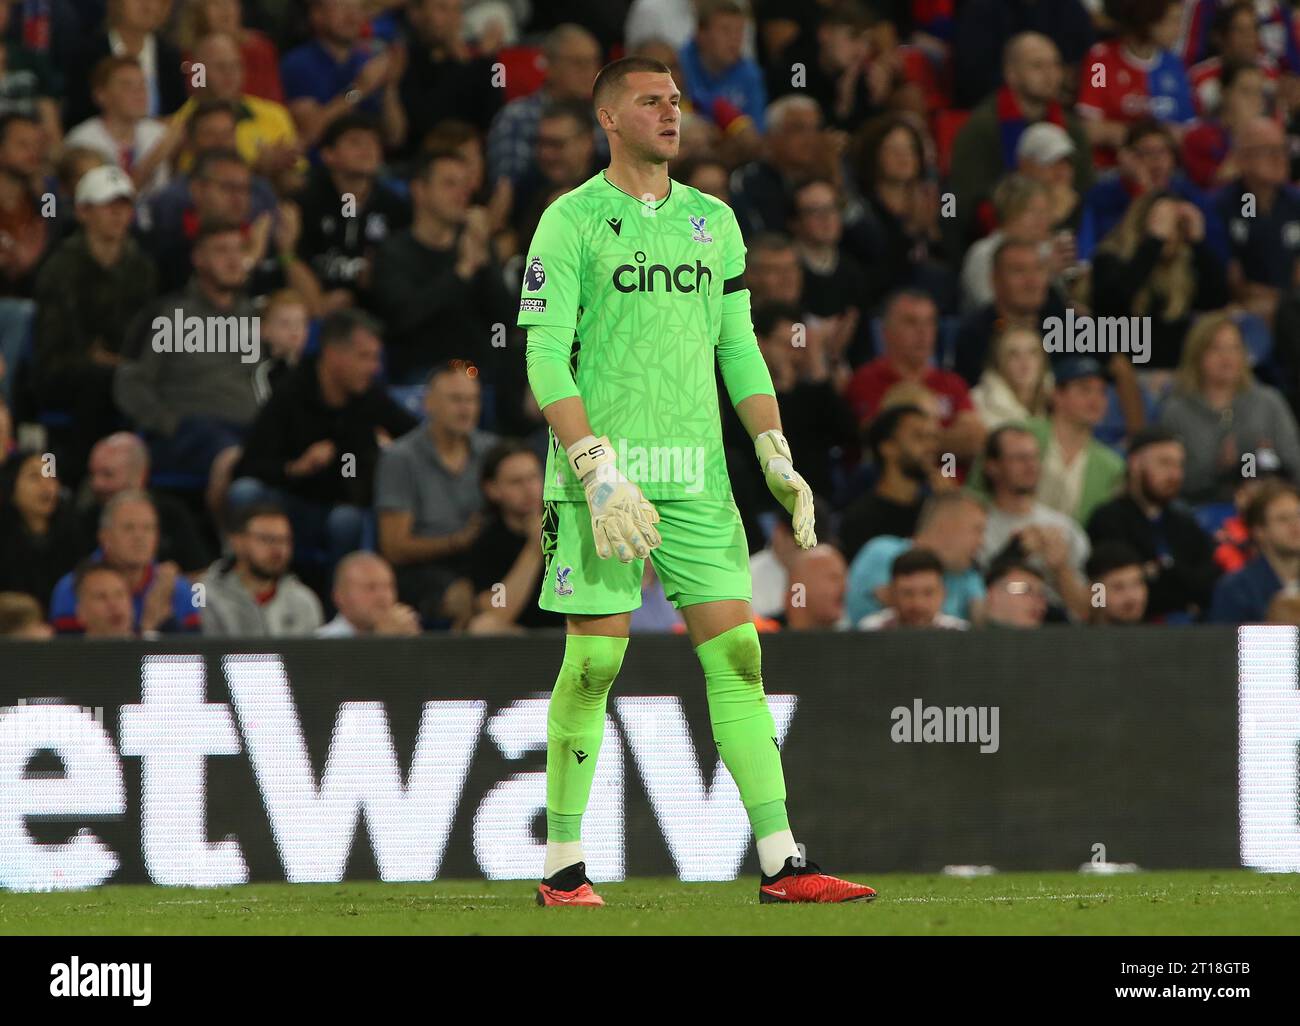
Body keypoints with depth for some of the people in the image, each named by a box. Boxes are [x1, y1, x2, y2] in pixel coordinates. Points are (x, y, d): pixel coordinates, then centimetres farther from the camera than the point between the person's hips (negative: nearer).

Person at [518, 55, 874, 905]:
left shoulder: (713, 220, 14)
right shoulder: (572, 220, -3)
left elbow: (739, 349, 18)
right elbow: (546, 357, -9)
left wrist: (778, 459, 7)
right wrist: (598, 470, -18)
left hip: (698, 475, 5)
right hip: (604, 470, -5)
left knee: (737, 656, -1)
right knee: (594, 660, -4)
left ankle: (782, 862, -2)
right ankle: (563, 866, 6)